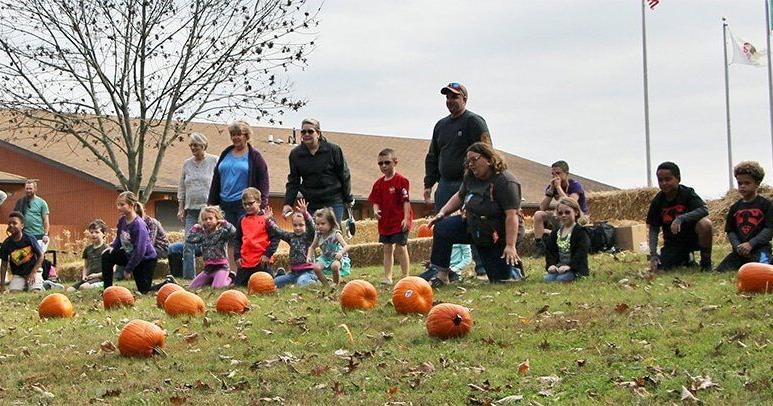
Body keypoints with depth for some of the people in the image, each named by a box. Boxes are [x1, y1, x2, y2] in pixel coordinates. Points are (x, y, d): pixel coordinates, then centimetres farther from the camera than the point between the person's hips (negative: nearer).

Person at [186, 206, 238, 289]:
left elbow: (233, 232, -27)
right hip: (208, 267, 6)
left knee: (217, 287, -26)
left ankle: (229, 279, 7)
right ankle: (211, 279, 24)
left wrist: (224, 223, -14)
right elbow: (189, 239, 0)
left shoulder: (221, 232, -7)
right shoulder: (203, 233, 8)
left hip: (221, 266, -6)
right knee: (192, 287, 5)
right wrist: (195, 228, 4)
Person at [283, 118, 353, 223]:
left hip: (333, 203, -2)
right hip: (311, 205, 2)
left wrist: (348, 199, 6)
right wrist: (288, 203, -4)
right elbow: (293, 182, 7)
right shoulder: (295, 154, 4)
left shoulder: (334, 150, -3)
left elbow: (344, 176, 3)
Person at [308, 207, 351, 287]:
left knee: (335, 265, -38)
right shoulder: (319, 235, 0)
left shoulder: (335, 234, -16)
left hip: (337, 258, -5)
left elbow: (346, 246, -23)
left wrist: (341, 253, -44)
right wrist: (309, 256, -2)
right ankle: (326, 285, -4)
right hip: (325, 258, 5)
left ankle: (336, 283, -13)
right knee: (316, 267, -22)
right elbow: (312, 247, 16)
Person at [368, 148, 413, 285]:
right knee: (387, 249, 9)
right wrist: (376, 210, -10)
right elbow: (376, 201, 11)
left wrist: (406, 218, -17)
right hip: (385, 221, 6)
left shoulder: (401, 181, -10)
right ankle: (387, 277, 13)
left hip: (400, 222, -6)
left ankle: (405, 276, 4)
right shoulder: (379, 183, 8)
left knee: (401, 248, -4)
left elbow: (406, 201, -12)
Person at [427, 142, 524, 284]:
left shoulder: (506, 182, -25)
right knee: (441, 228, -10)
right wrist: (442, 213, 5)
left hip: (497, 237, -7)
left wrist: (510, 246, -35)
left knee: (500, 279, -5)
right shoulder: (470, 177, 1)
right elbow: (460, 197, 19)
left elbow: (512, 215, -30)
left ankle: (514, 266, 30)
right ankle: (440, 275, -7)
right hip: (472, 226, 7)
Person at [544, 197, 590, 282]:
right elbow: (549, 250, 12)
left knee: (560, 279, -30)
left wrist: (569, 266, -26)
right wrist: (551, 264, -6)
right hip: (559, 266, 5)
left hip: (575, 268, -5)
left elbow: (581, 253, -15)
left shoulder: (581, 232, -5)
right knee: (547, 278, -22)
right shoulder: (555, 231, 15)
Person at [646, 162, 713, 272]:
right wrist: (653, 254, -18)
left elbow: (704, 210, -30)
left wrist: (681, 218, -43)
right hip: (673, 243, 4)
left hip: (693, 237, -4)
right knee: (659, 269, -14)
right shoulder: (657, 202, -5)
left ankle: (706, 262, -13)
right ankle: (684, 259, 20)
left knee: (705, 223, -34)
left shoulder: (687, 193, -13)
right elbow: (653, 229, -5)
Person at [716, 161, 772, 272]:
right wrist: (737, 246, -8)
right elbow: (730, 231, 12)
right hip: (739, 250, 5)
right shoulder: (735, 208, 15)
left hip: (759, 248, -5)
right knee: (720, 271, -13)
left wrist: (750, 244, -17)